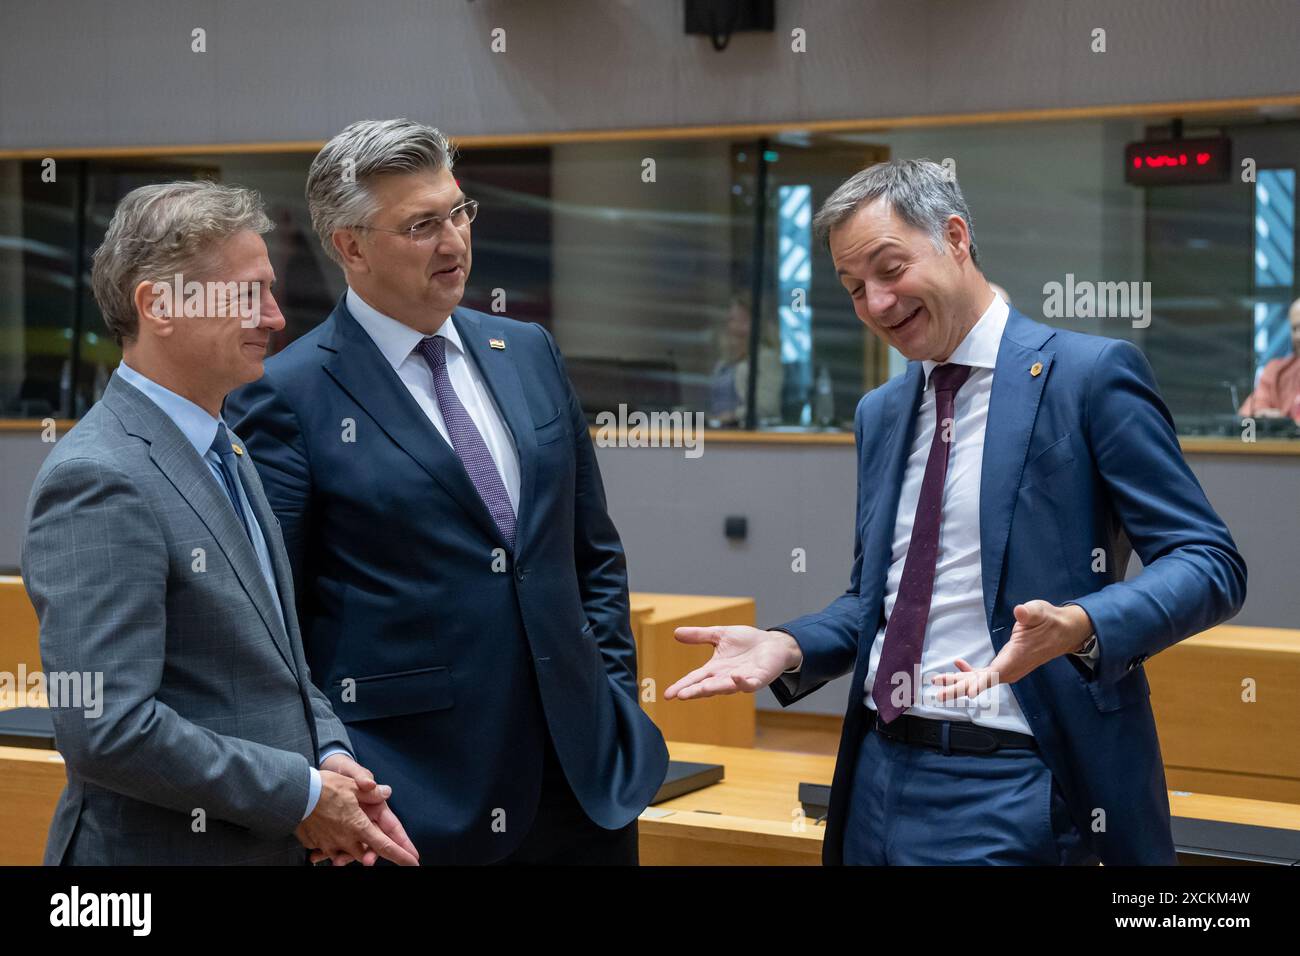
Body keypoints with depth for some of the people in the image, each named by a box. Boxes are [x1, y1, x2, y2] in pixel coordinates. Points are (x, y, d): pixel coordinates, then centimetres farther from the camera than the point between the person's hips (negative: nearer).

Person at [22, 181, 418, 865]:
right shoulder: (99, 480, -19)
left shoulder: (222, 450, 10)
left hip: (268, 845, 8)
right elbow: (106, 730, -25)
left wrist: (330, 758, -1)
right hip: (160, 847, -8)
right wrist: (301, 795, -17)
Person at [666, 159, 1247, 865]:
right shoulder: (879, 414, 14)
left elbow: (1210, 564, -11)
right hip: (880, 774, 7)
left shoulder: (1090, 374, -7)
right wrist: (787, 648, 0)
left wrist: (1080, 627, -29)